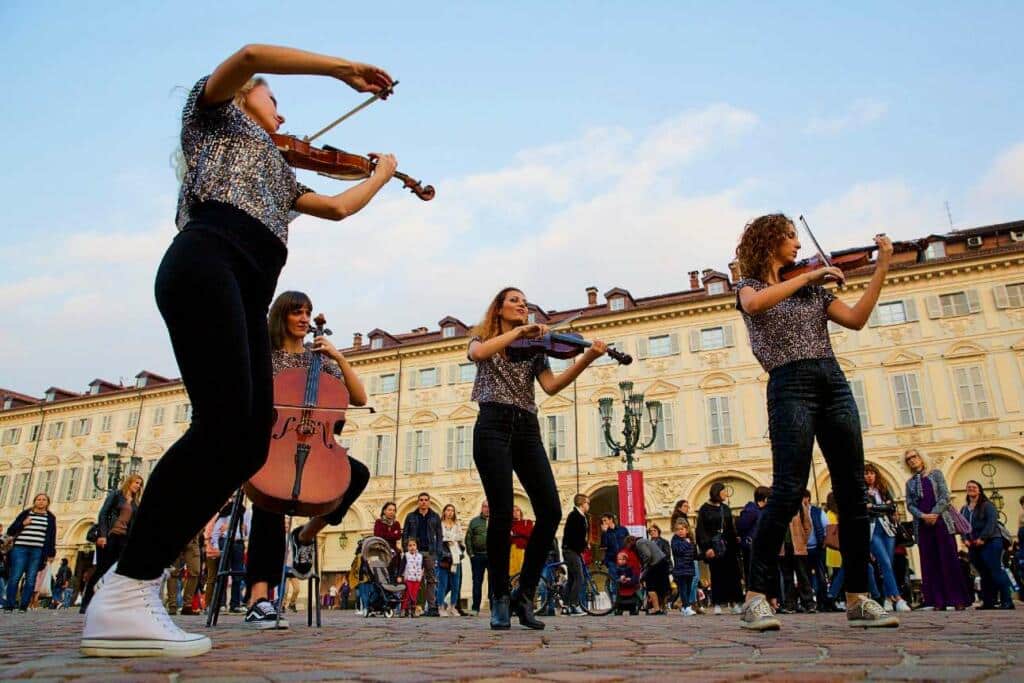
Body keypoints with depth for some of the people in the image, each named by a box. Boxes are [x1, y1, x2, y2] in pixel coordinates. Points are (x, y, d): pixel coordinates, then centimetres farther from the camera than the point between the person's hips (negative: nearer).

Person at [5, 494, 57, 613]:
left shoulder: (50, 518, 13)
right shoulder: (25, 513, 11)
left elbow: (52, 537, 12)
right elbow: (10, 531, 10)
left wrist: (51, 554, 6)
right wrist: (22, 524, -7)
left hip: (38, 551, 1)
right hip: (20, 549, 0)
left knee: (30, 580, -2)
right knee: (14, 578, -4)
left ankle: (23, 606, 3)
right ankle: (9, 606, 3)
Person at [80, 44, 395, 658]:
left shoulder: (278, 174, 39)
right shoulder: (217, 114, 23)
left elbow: (339, 206, 37)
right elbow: (249, 55, 5)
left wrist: (383, 173, 47)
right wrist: (345, 70, 8)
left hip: (249, 293, 8)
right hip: (207, 262, -7)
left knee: (249, 442, -8)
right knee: (224, 422, -24)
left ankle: (137, 584, -6)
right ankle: (124, 600, -23)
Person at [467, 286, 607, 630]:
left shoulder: (535, 348, 21)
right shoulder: (483, 338, 14)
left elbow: (551, 386, 3)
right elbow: (478, 354, -13)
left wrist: (587, 358, -9)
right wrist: (517, 331, -12)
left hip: (527, 430, 4)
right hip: (493, 427, -4)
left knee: (551, 511, -8)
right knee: (502, 514, -13)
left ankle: (525, 595, 6)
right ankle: (500, 599, 4)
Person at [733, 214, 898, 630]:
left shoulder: (813, 290, 22)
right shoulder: (751, 286, 9)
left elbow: (856, 319, 9)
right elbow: (755, 305, -17)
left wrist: (882, 268, 8)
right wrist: (808, 276, -13)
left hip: (834, 383, 6)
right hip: (791, 385, -6)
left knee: (853, 492, 3)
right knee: (788, 490, -16)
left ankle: (858, 599, 12)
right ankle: (755, 598, -10)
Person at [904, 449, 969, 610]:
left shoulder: (935, 474, 9)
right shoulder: (910, 483, 16)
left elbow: (945, 496, -2)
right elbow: (910, 505, 7)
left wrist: (934, 514, -13)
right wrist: (923, 516, -12)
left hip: (941, 520, -3)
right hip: (922, 524, 3)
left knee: (949, 559, -6)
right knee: (930, 562, -1)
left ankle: (958, 599, -2)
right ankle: (938, 601, -1)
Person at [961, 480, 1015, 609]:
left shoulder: (987, 505, -2)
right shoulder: (963, 510, 17)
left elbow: (992, 522, -14)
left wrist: (982, 538, -20)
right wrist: (965, 539, -5)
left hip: (990, 542, -6)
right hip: (973, 546, 6)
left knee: (996, 572, -10)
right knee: (984, 575, 9)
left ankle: (1007, 602, -6)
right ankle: (988, 603, 12)